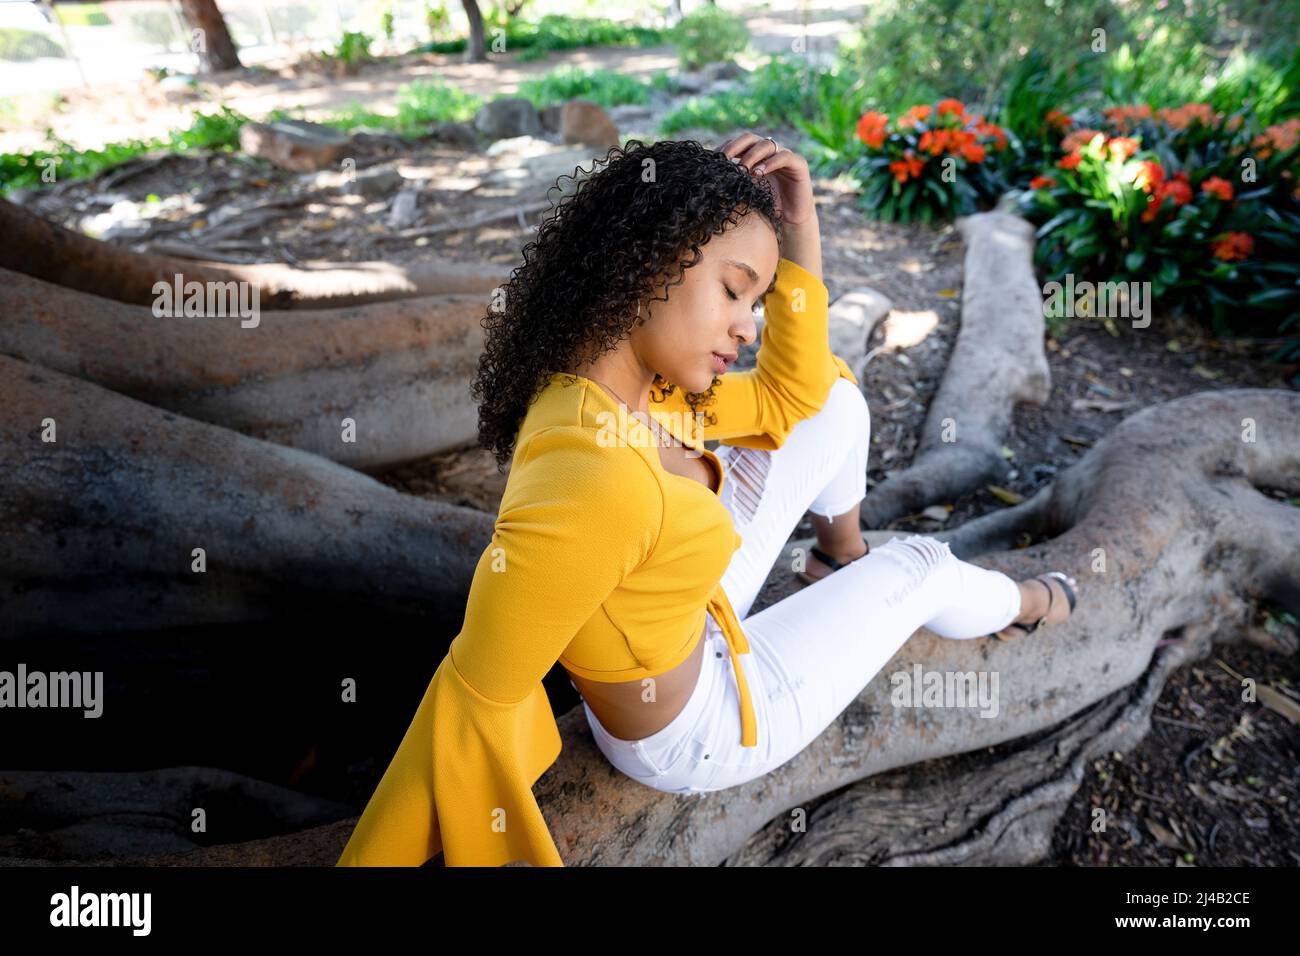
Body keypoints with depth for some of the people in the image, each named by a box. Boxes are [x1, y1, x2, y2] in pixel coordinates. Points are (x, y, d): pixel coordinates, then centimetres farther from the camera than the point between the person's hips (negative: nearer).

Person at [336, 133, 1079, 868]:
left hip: (695, 622, 7)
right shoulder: (592, 479, -41)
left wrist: (799, 231, -10)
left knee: (837, 403, 7)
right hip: (694, 734, -7)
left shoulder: (630, 380, -12)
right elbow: (477, 702, -33)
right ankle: (1018, 604, 49)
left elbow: (789, 396, -2)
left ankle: (844, 558, 38)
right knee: (919, 566, 10)